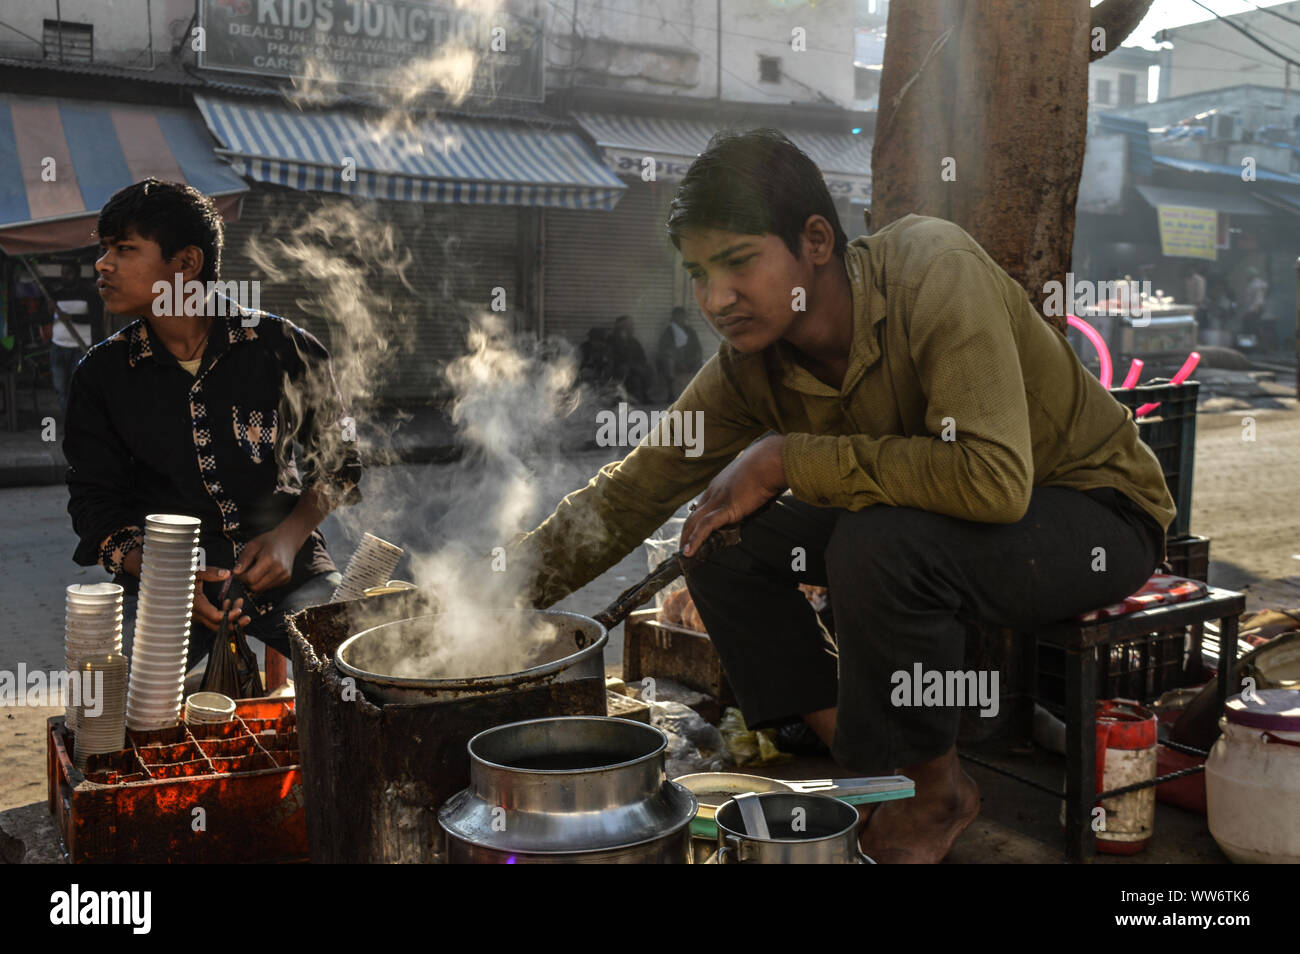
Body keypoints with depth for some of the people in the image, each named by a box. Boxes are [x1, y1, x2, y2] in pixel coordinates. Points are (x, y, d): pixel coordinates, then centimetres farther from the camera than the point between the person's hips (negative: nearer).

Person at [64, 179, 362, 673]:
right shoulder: (101, 374, 2)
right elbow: (96, 500, 6)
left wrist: (290, 536, -8)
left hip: (289, 570, 0)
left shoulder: (285, 349, -3)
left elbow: (339, 456, 9)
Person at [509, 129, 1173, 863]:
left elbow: (994, 478, -39)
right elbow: (637, 489, -6)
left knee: (878, 546, -34)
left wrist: (787, 459, -32)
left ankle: (935, 791, -7)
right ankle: (864, 768, 3)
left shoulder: (934, 272, -28)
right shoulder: (750, 363, -9)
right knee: (721, 536, -8)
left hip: (1099, 513, -6)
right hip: (935, 517, 6)